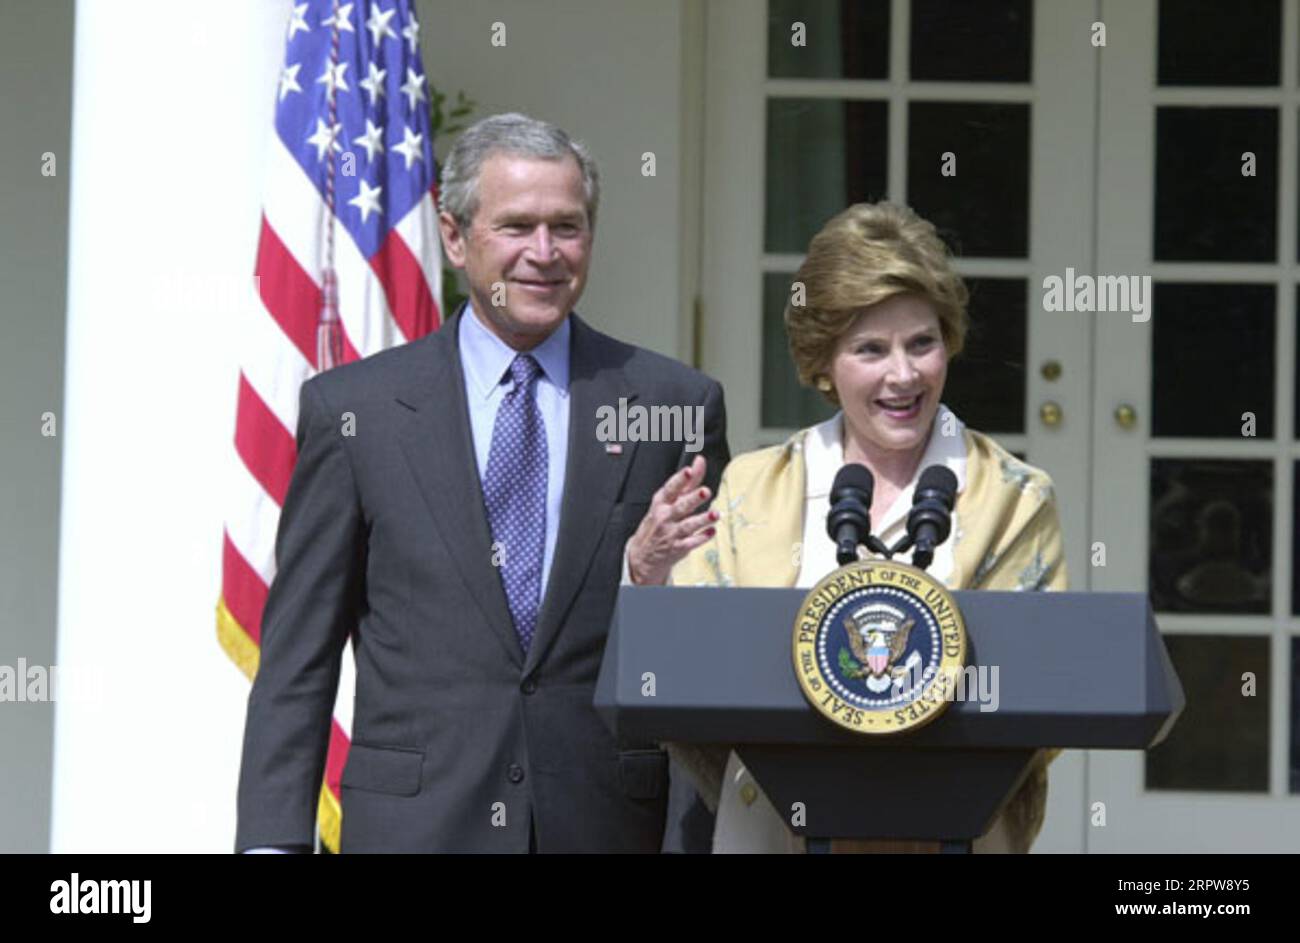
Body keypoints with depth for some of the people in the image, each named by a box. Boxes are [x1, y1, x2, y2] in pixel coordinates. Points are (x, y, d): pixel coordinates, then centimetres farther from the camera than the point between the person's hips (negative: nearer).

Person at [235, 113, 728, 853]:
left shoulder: (676, 404, 7)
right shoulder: (352, 409, 5)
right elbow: (297, 656, 4)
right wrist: (274, 840, -3)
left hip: (610, 820, 1)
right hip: (412, 821, -1)